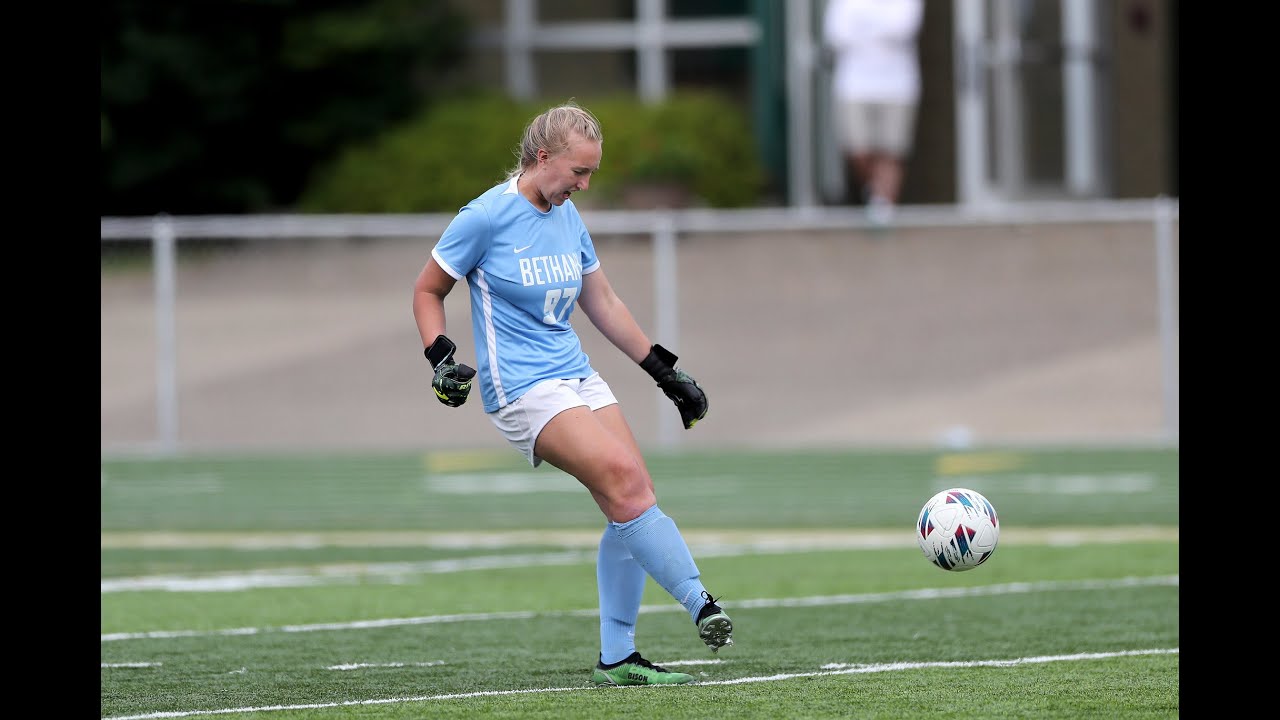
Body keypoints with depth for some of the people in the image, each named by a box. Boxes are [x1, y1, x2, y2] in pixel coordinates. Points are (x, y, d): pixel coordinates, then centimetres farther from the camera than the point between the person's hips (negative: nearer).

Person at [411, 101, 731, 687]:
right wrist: (441, 357, -15)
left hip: (578, 376, 7)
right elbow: (427, 290, 0)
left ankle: (616, 657, 3)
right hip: (521, 388, -7)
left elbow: (603, 304, 21)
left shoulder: (568, 218, 11)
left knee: (634, 501, -6)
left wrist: (666, 372, 20)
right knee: (622, 475, -25)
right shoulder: (487, 216, -9)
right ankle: (701, 606, -24)